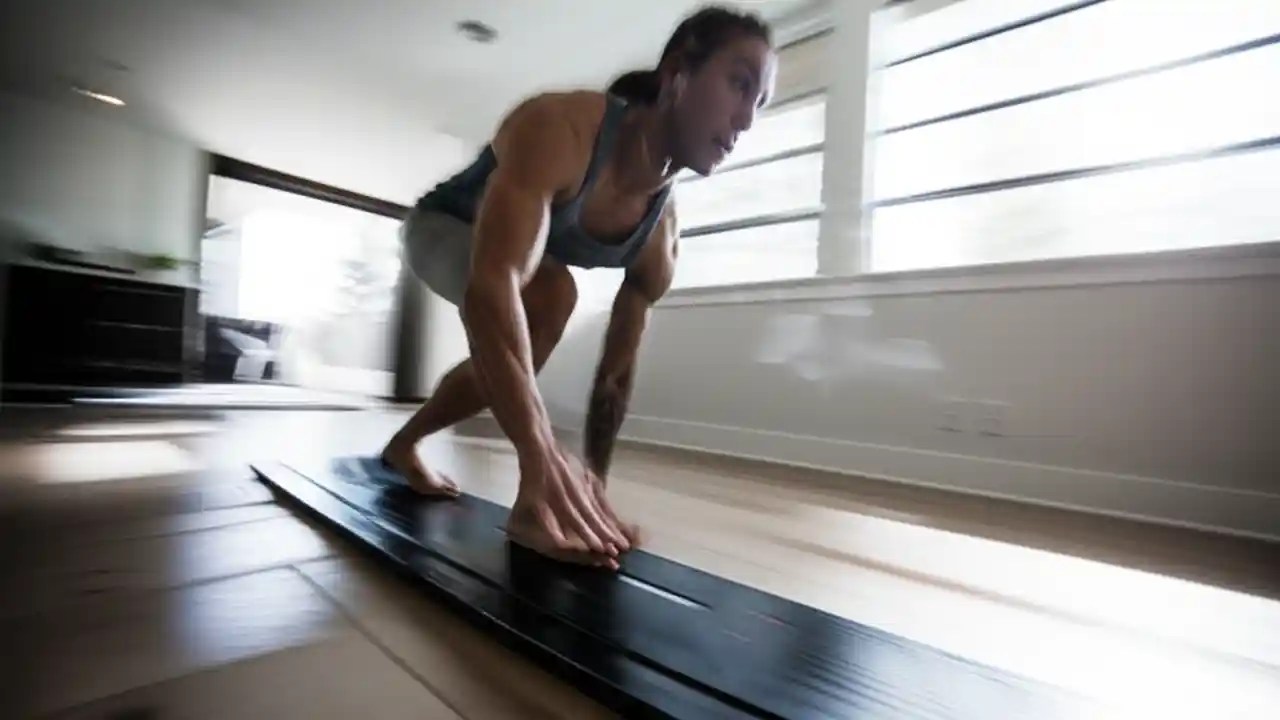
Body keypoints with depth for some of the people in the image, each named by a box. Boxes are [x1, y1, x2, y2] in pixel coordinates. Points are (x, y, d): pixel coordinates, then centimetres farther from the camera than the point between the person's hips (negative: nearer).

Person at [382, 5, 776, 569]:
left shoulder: (660, 236, -20)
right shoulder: (561, 128, -40)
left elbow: (616, 375, -15)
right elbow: (491, 287, -54)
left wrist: (593, 486, -13)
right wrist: (544, 461, -61)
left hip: (515, 259, 7)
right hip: (441, 228, -7)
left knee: (507, 365, 17)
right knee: (550, 289, -35)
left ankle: (402, 446, 44)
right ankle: (534, 503, -28)